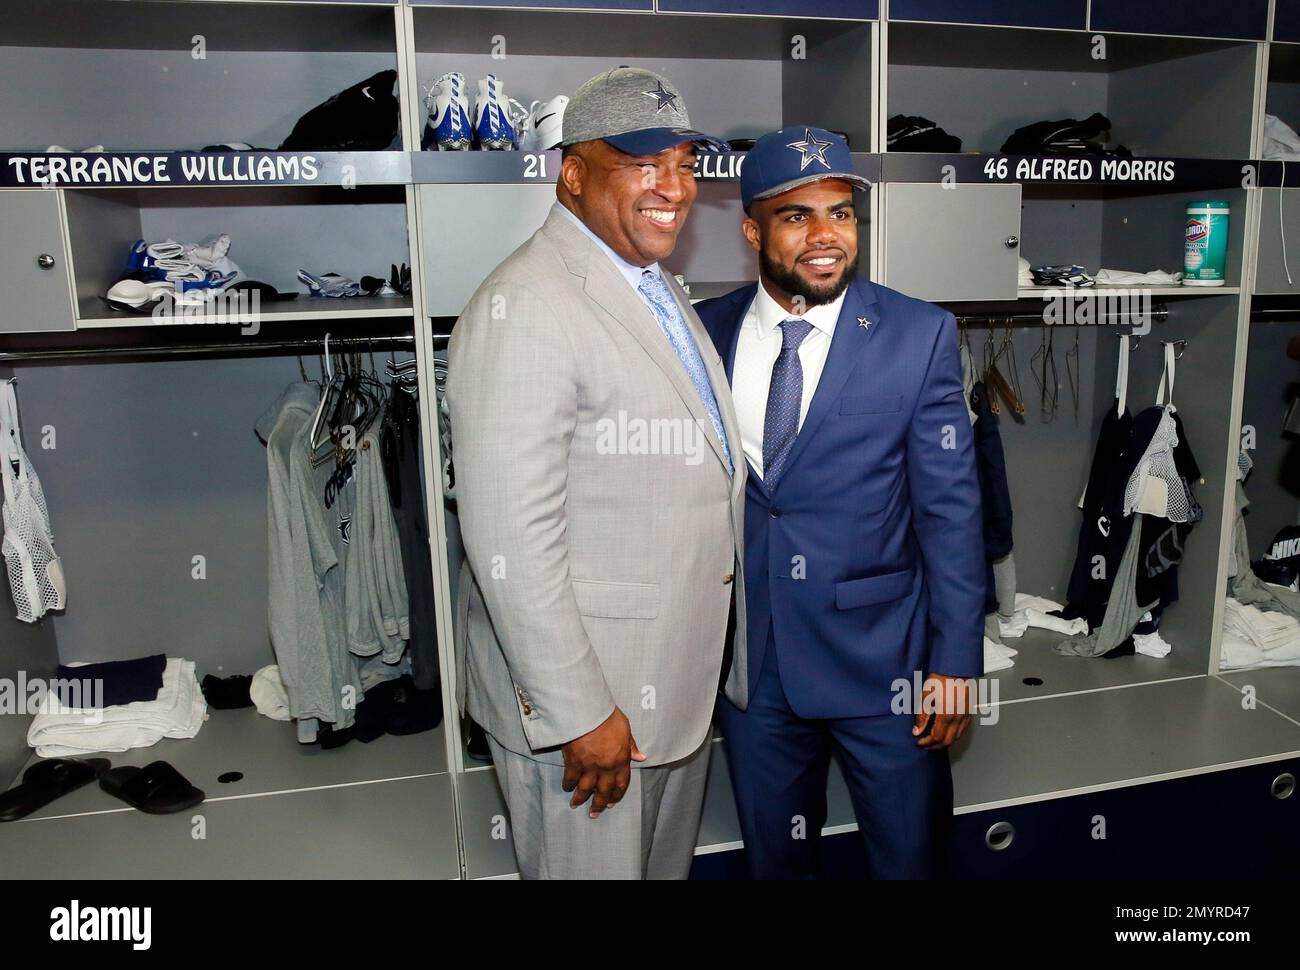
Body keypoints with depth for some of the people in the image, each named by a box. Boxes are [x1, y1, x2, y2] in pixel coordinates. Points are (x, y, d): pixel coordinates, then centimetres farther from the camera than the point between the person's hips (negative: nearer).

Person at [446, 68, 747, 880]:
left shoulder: (660, 289, 11)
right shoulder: (525, 305, -20)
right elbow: (512, 539, -25)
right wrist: (579, 712, -21)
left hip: (680, 680, 9)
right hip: (582, 694, -8)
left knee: (668, 864, 25)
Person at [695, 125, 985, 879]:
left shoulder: (919, 335, -8)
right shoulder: (705, 334, -2)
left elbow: (951, 507, -7)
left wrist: (956, 659, -9)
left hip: (881, 654, -2)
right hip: (747, 655, 2)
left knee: (911, 855, 15)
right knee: (774, 857, 21)